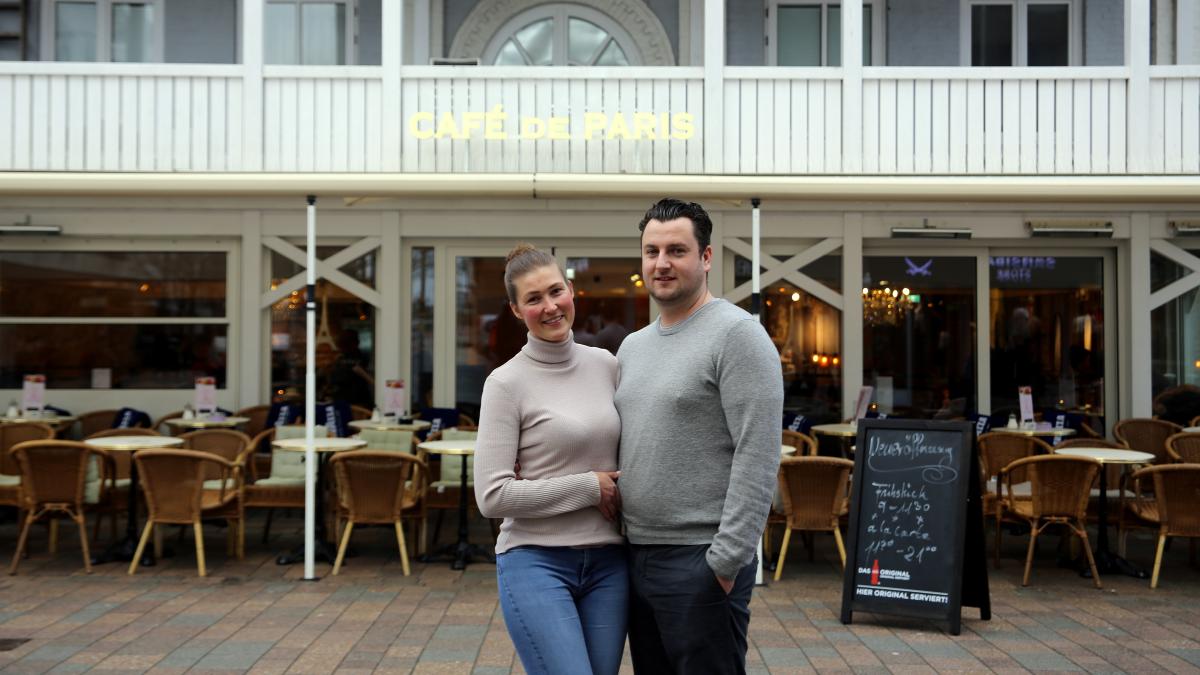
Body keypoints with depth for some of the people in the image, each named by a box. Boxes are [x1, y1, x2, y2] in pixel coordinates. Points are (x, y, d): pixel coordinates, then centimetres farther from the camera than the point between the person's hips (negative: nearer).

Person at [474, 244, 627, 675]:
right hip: (536, 562, -5)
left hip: (608, 562, 5)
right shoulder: (507, 383, -8)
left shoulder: (606, 365, 6)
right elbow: (492, 496, -13)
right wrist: (588, 487, -13)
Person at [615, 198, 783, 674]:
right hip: (636, 557, 8)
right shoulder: (632, 346, 14)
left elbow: (758, 457, -17)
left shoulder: (736, 335, -11)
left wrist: (726, 561, -19)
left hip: (701, 562, -8)